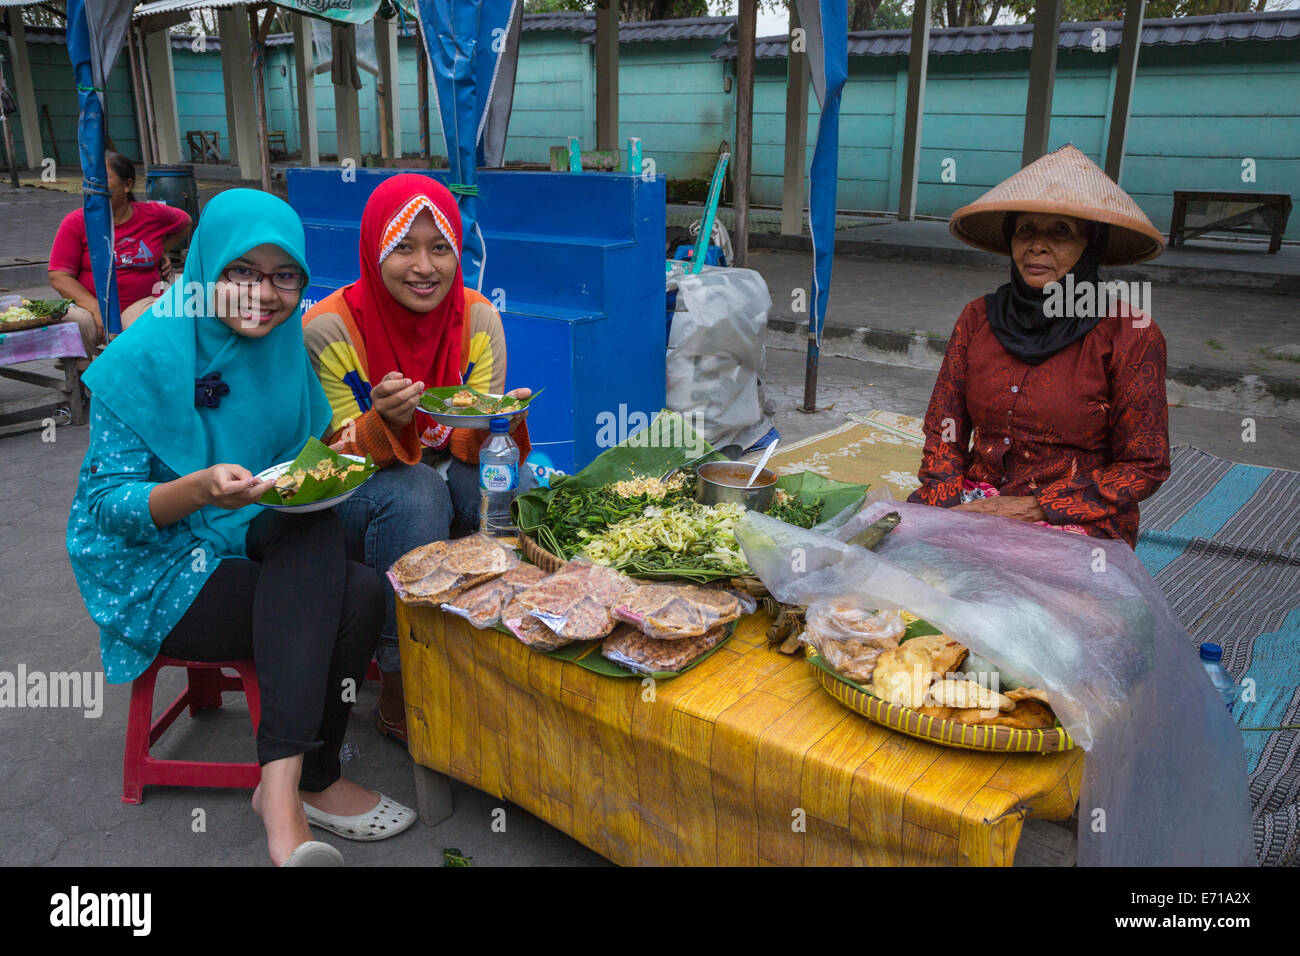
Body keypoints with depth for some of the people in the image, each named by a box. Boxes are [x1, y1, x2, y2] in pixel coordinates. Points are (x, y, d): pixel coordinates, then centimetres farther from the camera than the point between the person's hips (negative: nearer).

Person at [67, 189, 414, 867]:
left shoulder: (288, 347, 4)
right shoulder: (145, 358, -12)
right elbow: (109, 503, -13)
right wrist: (199, 489, -31)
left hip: (264, 547, 5)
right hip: (154, 570, -5)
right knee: (353, 603, -24)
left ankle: (283, 783, -21)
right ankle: (312, 780, -13)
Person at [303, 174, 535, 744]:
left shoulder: (478, 318, -6)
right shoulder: (328, 329, -16)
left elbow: (471, 446, -4)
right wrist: (383, 422, -34)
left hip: (449, 473, 3)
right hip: (358, 496, -3)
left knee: (521, 487, -28)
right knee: (415, 492, -36)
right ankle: (399, 691, -20)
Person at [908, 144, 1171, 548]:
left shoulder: (1130, 334, -5)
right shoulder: (978, 317, 7)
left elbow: (1145, 466, -4)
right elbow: (943, 430, 8)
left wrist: (1037, 507, -13)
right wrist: (948, 505, -11)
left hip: (1081, 519, -4)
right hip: (977, 499, 4)